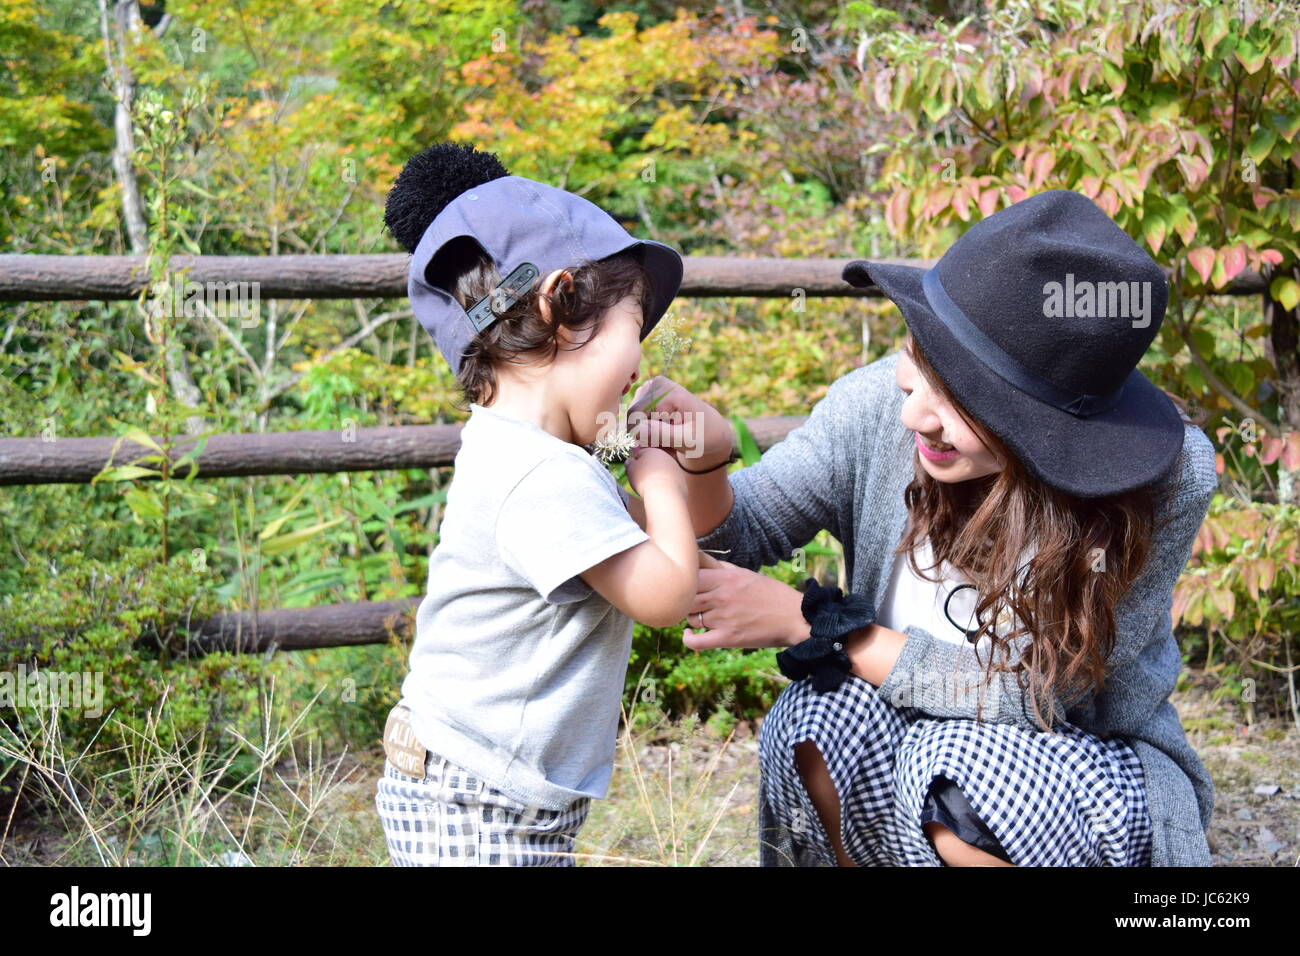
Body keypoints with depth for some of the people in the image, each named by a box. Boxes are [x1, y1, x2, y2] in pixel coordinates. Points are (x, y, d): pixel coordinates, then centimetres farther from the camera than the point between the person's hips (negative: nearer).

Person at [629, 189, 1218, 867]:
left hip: (1092, 757, -2)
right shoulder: (879, 404, -18)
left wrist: (807, 621, -24)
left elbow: (1026, 692, -23)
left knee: (965, 766, -33)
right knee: (819, 718, -29)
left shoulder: (1166, 483, -25)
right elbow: (744, 530, -5)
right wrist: (704, 459, -29)